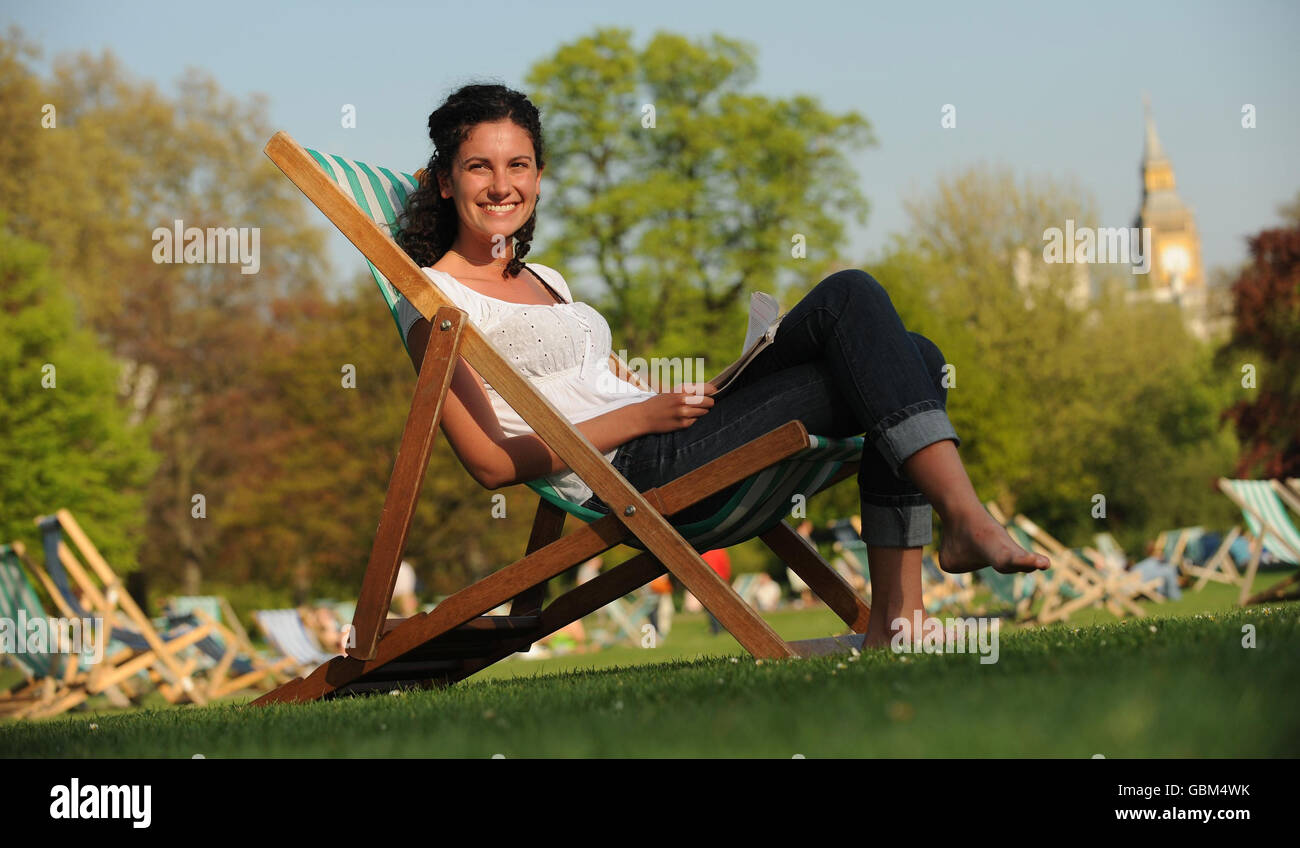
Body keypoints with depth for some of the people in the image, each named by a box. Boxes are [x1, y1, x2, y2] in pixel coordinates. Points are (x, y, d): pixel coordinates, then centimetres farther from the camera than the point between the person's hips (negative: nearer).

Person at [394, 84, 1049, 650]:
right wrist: (639, 417, -14)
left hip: (668, 447, 9)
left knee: (913, 361, -7)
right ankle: (966, 519, -30)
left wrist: (690, 398, 3)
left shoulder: (544, 280, 26)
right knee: (850, 296, -18)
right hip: (625, 479, -9)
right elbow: (492, 464, -9)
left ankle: (896, 620, -16)